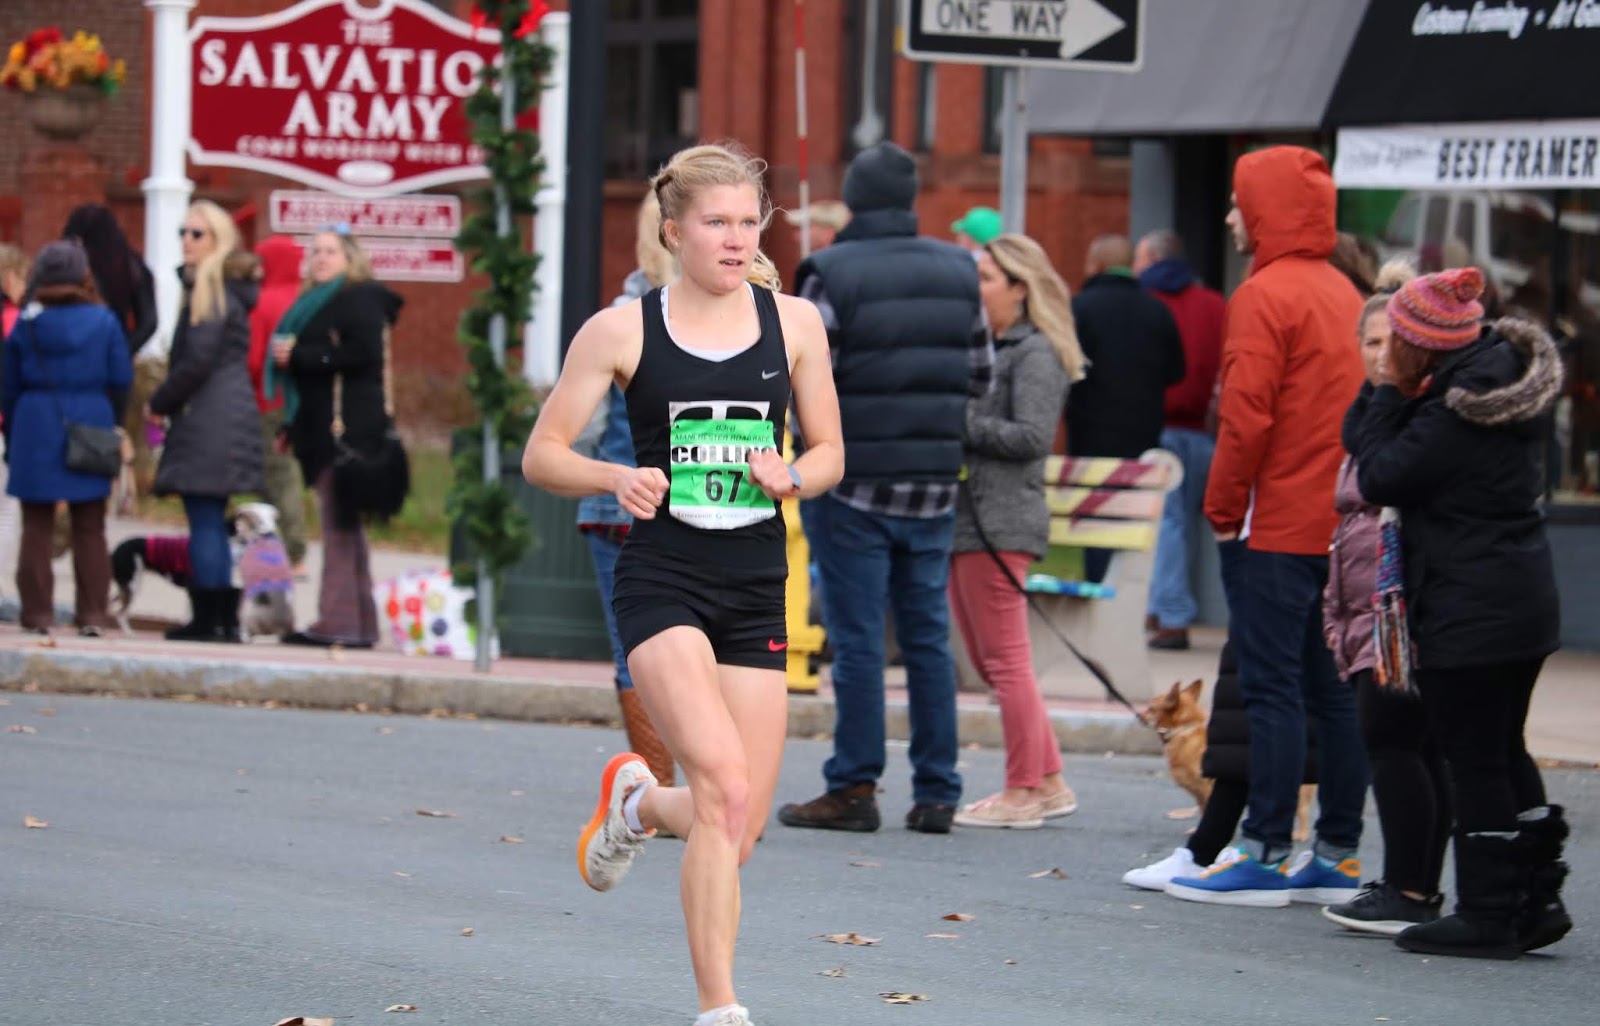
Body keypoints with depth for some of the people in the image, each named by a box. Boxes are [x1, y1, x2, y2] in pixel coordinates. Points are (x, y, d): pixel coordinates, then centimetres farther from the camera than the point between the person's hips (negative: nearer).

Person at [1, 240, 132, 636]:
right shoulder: (104, 321, -3)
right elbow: (121, 380, -1)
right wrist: (111, 424, 18)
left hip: (36, 429, 0)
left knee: (37, 527, 6)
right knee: (90, 528, 7)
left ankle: (37, 611, 4)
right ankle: (92, 614, 4)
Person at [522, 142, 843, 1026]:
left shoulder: (794, 324, 6)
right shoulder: (622, 332, -1)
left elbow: (830, 454, 14)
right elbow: (541, 455, 3)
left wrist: (790, 477, -9)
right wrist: (617, 478, -17)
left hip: (757, 589, 4)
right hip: (662, 582, -4)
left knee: (739, 830, 3)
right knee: (724, 792, -22)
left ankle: (638, 802, 38)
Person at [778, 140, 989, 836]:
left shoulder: (831, 274, -11)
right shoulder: (958, 271, 5)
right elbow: (982, 377, 10)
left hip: (853, 484, -4)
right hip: (934, 484, 5)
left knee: (857, 640, 0)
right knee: (928, 636, 9)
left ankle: (854, 788, 2)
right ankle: (936, 793, 10)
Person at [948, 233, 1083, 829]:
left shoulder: (1035, 353, -8)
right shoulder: (985, 347, 19)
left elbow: (1033, 436, -17)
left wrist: (958, 425, -15)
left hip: (999, 520, -10)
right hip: (964, 515, 10)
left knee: (1004, 659, -5)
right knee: (990, 662, 12)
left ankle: (1024, 793, 1)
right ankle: (1048, 782, 18)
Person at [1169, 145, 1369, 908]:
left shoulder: (1265, 294, -11)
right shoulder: (1344, 293, 14)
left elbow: (1247, 415, -16)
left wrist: (1223, 509, -6)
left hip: (1280, 528, -8)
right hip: (1343, 524, 8)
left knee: (1271, 689, -6)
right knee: (1334, 692, 9)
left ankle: (1266, 856, -6)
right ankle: (1337, 857, 11)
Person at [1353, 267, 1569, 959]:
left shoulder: (1455, 414, -21)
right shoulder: (1509, 383, 7)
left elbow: (1380, 477, -14)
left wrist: (1390, 395, -6)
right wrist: (1402, 399, 7)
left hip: (1469, 613, -10)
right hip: (1526, 599, 10)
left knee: (1474, 759, -2)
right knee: (1504, 751, 18)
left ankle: (1489, 913, 2)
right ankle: (1536, 896, 20)